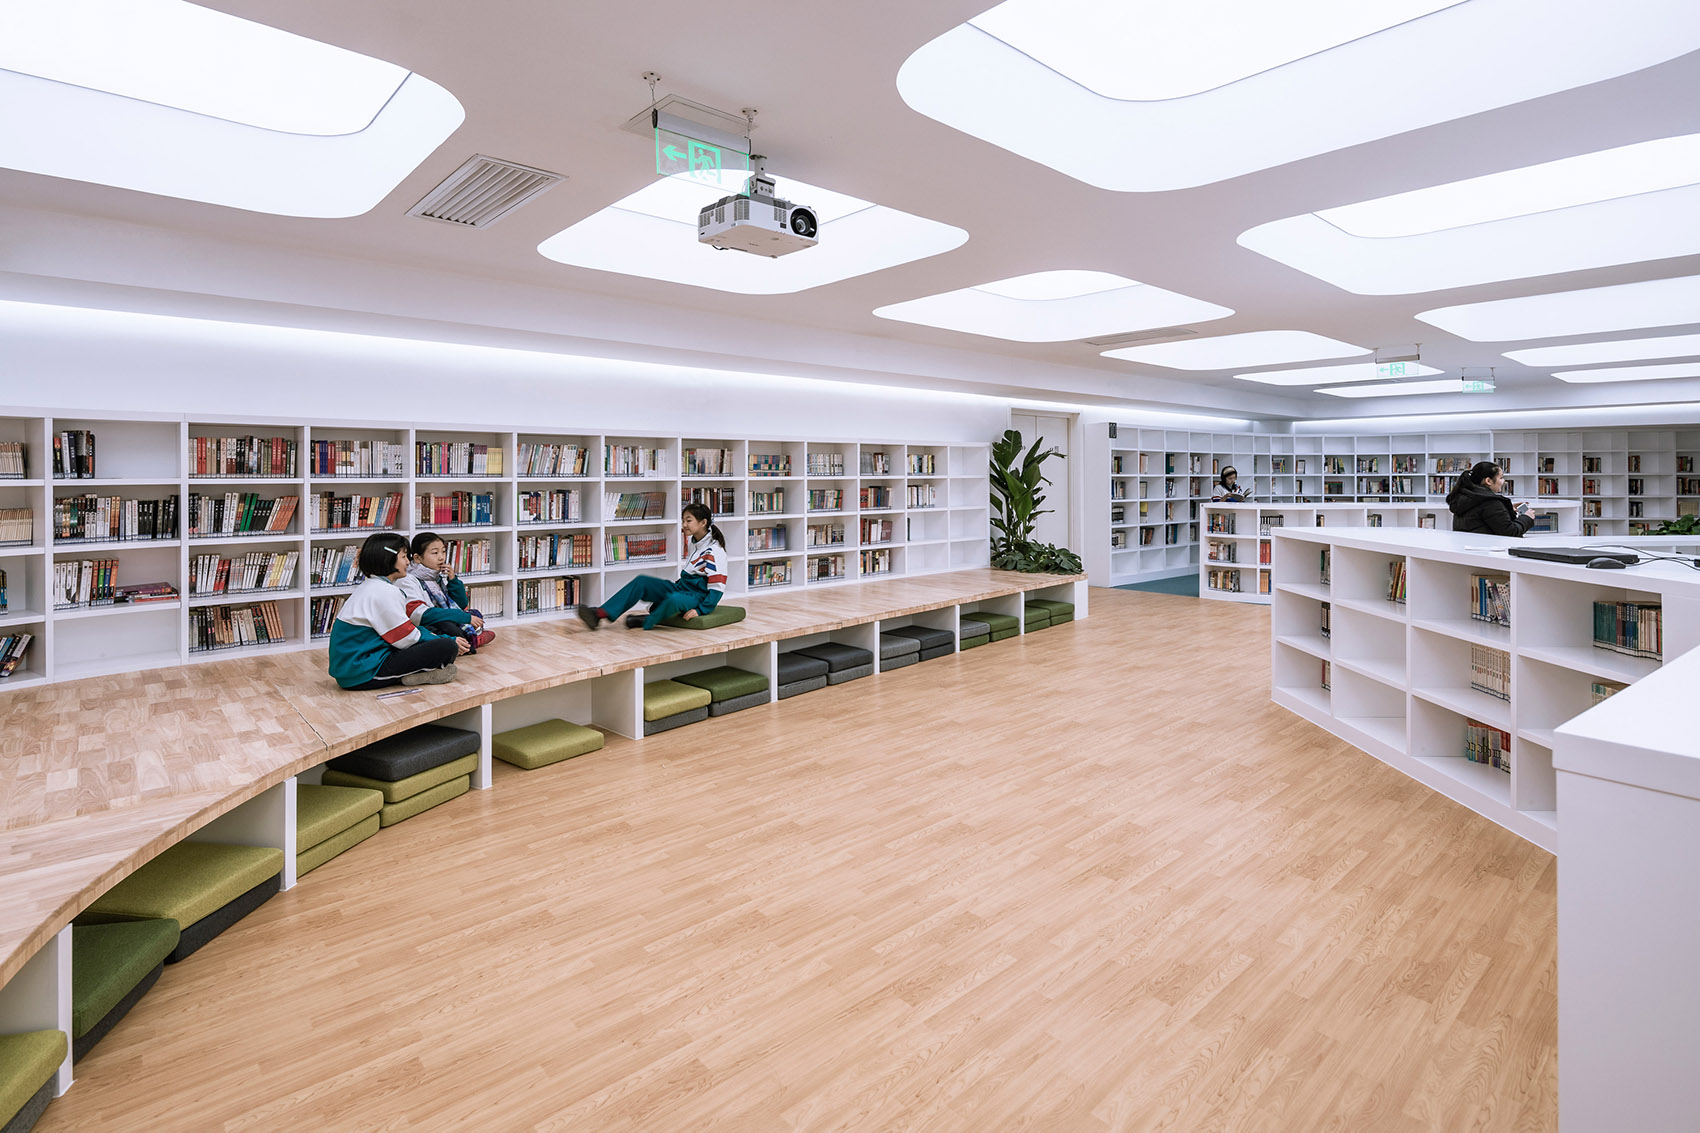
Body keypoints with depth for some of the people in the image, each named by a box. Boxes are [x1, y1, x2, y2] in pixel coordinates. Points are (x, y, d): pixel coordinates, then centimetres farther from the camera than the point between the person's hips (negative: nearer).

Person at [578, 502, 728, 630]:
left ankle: (646, 623, -16)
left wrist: (699, 610, -25)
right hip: (681, 586, 8)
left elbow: (717, 587, -20)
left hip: (699, 595, -8)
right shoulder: (691, 540, 8)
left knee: (674, 600, -41)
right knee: (641, 582, -9)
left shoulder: (714, 550, -16)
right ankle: (601, 613, -17)